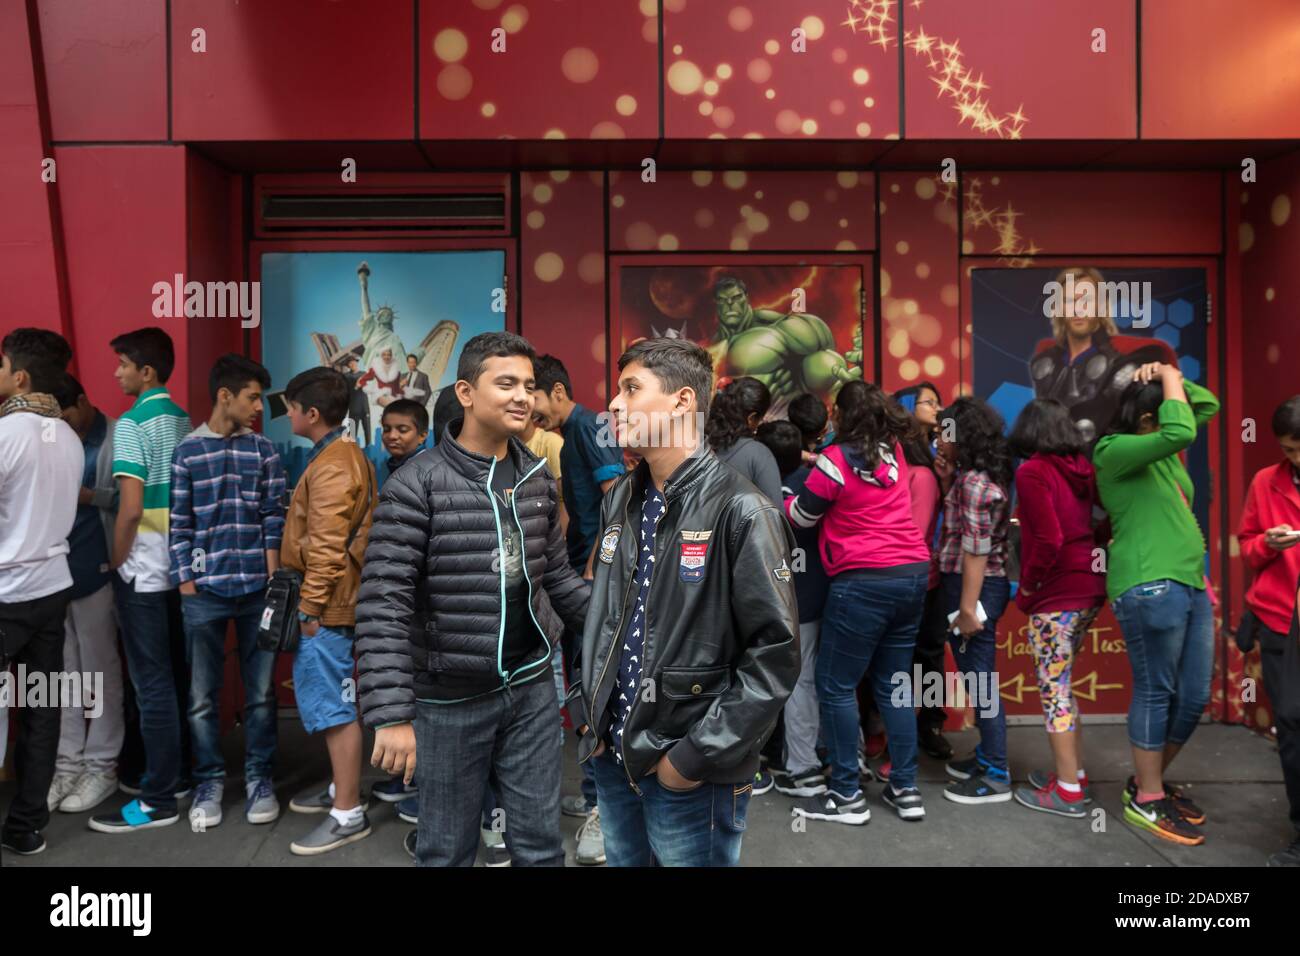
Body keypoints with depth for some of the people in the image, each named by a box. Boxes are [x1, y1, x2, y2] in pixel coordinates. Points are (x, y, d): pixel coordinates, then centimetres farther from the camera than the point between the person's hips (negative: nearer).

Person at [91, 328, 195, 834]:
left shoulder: (131, 424, -14)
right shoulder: (184, 421, 10)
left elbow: (131, 508, -19)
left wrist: (115, 561, -6)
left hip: (144, 571, -8)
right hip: (182, 566, 8)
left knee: (152, 683, -3)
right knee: (179, 674, 14)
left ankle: (159, 799, 4)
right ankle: (179, 772, 26)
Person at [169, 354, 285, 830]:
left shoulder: (263, 450, 6)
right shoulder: (185, 452, 0)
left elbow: (274, 517, 5)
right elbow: (178, 526, 0)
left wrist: (274, 578, -1)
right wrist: (187, 584, -4)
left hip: (258, 589, 2)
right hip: (205, 592, -1)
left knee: (261, 691, 8)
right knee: (203, 695, 8)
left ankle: (260, 778, 22)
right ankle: (209, 781, 24)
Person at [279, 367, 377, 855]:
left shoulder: (331, 466, -17)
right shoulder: (346, 454, 14)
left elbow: (326, 547, -21)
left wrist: (311, 606, -17)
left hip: (328, 603, -10)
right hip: (335, 598, 10)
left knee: (331, 705, -4)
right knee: (329, 700, 18)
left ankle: (348, 813, 4)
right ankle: (342, 787, 30)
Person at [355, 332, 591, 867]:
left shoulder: (538, 478, 3)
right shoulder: (417, 485, -15)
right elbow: (382, 606, -18)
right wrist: (391, 714, -22)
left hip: (531, 688, 4)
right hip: (450, 700, -4)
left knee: (540, 844, 15)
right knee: (447, 849, 15)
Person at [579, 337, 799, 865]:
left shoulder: (740, 510, -17)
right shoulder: (619, 500, 5)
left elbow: (775, 653, -18)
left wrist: (697, 756, -16)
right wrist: (596, 716, 8)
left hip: (692, 779, -6)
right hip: (613, 757, 7)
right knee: (622, 858, 23)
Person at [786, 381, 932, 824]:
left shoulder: (836, 459, -10)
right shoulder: (894, 451, 10)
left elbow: (801, 516, 0)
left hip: (865, 582, -8)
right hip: (913, 574, 8)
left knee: (835, 686, 3)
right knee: (894, 684, 15)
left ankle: (847, 796, 9)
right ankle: (906, 790, 21)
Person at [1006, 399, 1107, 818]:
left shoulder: (1032, 471, -13)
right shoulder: (1082, 468, 7)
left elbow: (1048, 541, -19)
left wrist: (1027, 586, -7)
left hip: (1057, 592, -7)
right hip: (1089, 586, 7)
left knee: (1053, 689, 2)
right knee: (1060, 684, 19)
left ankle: (1068, 791, 10)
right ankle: (1074, 772, 28)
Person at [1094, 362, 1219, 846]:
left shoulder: (1163, 450, 17)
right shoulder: (1115, 450, -9)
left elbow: (1208, 405, 27)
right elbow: (1180, 431, -24)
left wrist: (1171, 379, 10)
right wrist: (1169, 380, -8)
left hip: (1190, 583, 9)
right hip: (1149, 587, -9)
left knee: (1195, 696, 11)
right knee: (1157, 692, -2)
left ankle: (1149, 782, 28)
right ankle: (1146, 801, 12)